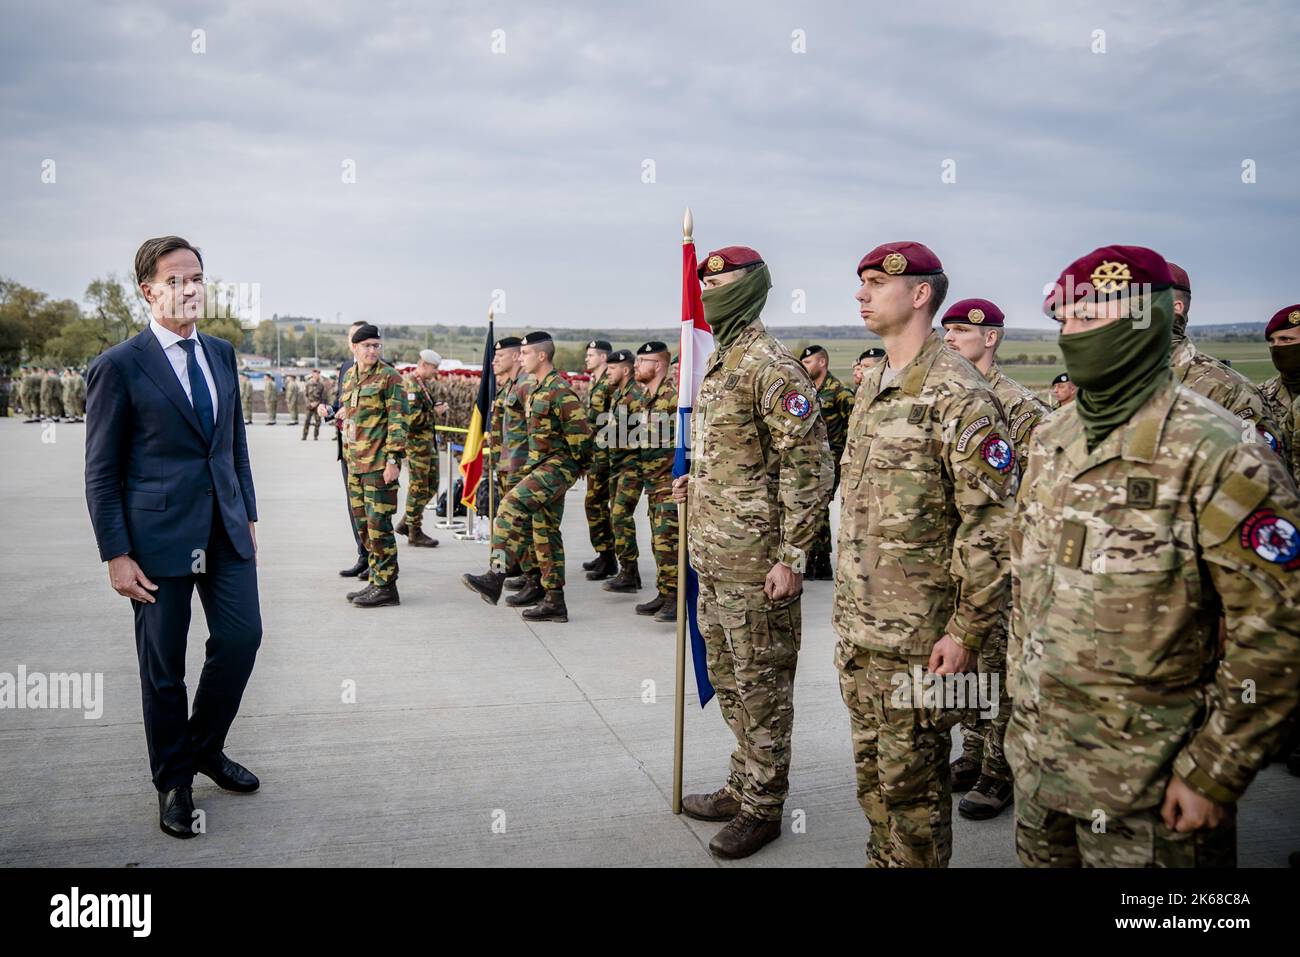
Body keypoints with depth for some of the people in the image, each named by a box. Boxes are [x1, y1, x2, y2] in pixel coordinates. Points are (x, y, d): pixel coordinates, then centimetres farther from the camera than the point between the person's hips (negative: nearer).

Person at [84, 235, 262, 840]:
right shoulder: (119, 366, -8)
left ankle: (205, 747, 29)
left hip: (225, 530, 5)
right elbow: (101, 471, -7)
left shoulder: (222, 354, 9)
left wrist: (248, 515, 13)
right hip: (159, 534, -5)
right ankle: (173, 781, 25)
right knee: (164, 665, 7)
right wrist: (116, 555, -11)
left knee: (241, 636, 4)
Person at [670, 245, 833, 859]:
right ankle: (743, 786, 34)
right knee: (728, 679, 19)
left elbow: (808, 468, -19)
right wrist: (695, 483, 11)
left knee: (761, 685, 3)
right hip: (714, 555, 10)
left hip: (754, 560, -10)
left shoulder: (769, 365, -15)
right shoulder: (720, 359, 15)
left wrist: (792, 556, -20)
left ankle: (762, 808, 17)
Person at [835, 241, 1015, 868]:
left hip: (917, 635, -8)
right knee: (872, 768, 19)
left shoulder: (958, 395, -15)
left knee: (911, 779, 6)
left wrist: (968, 631, -17)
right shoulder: (872, 384, 12)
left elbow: (990, 523, -17)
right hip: (857, 623, 8)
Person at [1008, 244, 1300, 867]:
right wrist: (1022, 700, 13)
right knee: (1040, 858, 20)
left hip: (1149, 783, -6)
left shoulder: (1216, 456, -17)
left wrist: (1214, 774, -15)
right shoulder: (1050, 440, 4)